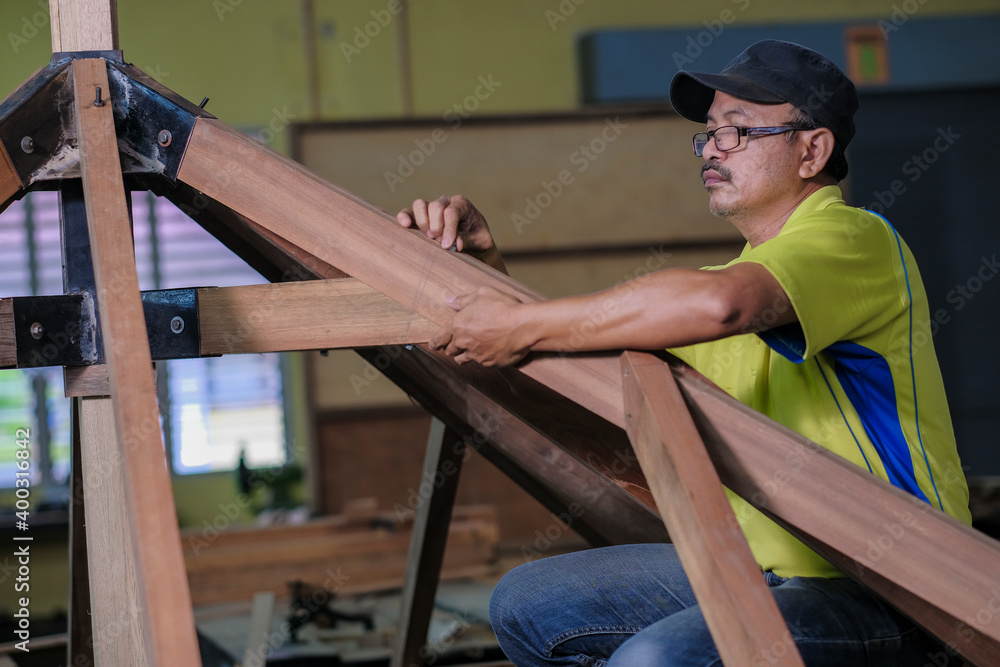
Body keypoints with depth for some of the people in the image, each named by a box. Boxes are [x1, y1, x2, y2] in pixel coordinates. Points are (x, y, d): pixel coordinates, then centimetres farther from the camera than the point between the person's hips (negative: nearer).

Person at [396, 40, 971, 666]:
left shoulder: (853, 238, -13)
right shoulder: (746, 275, 17)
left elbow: (717, 304, -35)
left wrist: (523, 326, -27)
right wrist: (485, 262, 3)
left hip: (884, 597, -9)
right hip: (768, 568, 9)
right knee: (527, 604, 6)